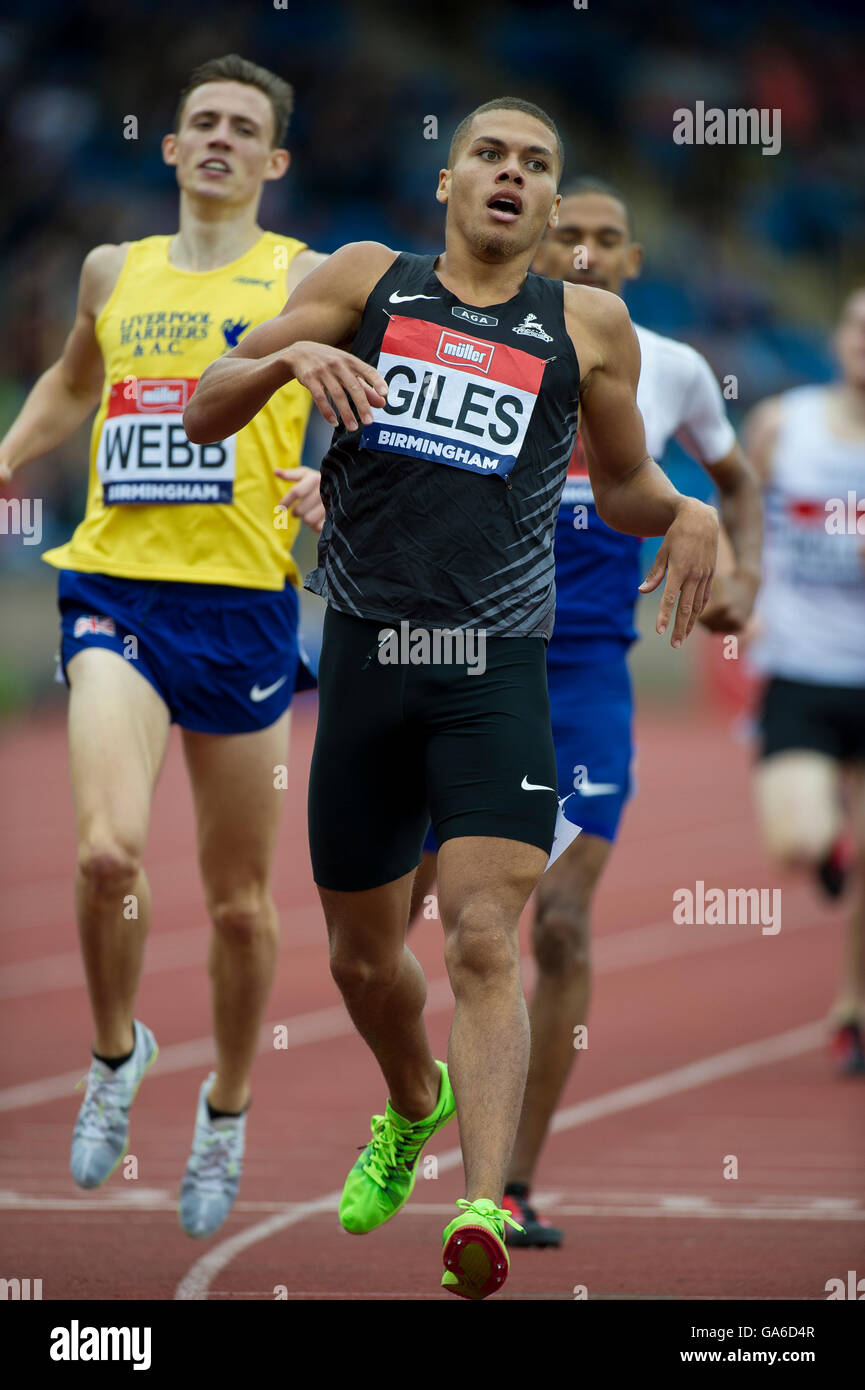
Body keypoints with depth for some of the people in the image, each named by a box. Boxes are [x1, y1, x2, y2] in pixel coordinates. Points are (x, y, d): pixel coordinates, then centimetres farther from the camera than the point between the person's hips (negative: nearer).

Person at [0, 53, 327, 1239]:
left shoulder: (304, 280, 3)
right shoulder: (114, 272, 13)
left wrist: (335, 485, -20)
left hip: (244, 604, -1)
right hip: (117, 592, 1)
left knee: (240, 897, 8)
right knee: (109, 849, -22)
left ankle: (226, 1115, 29)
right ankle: (116, 1052, 5)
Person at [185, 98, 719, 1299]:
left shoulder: (589, 325, 8)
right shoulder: (365, 280, 8)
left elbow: (622, 489, 20)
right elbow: (204, 414, 7)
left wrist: (686, 513, -3)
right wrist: (289, 358, -14)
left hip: (497, 672, -2)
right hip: (364, 658, 2)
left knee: (485, 940, -19)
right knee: (363, 957, 15)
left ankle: (485, 1205, -28)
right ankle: (413, 1107, 45)